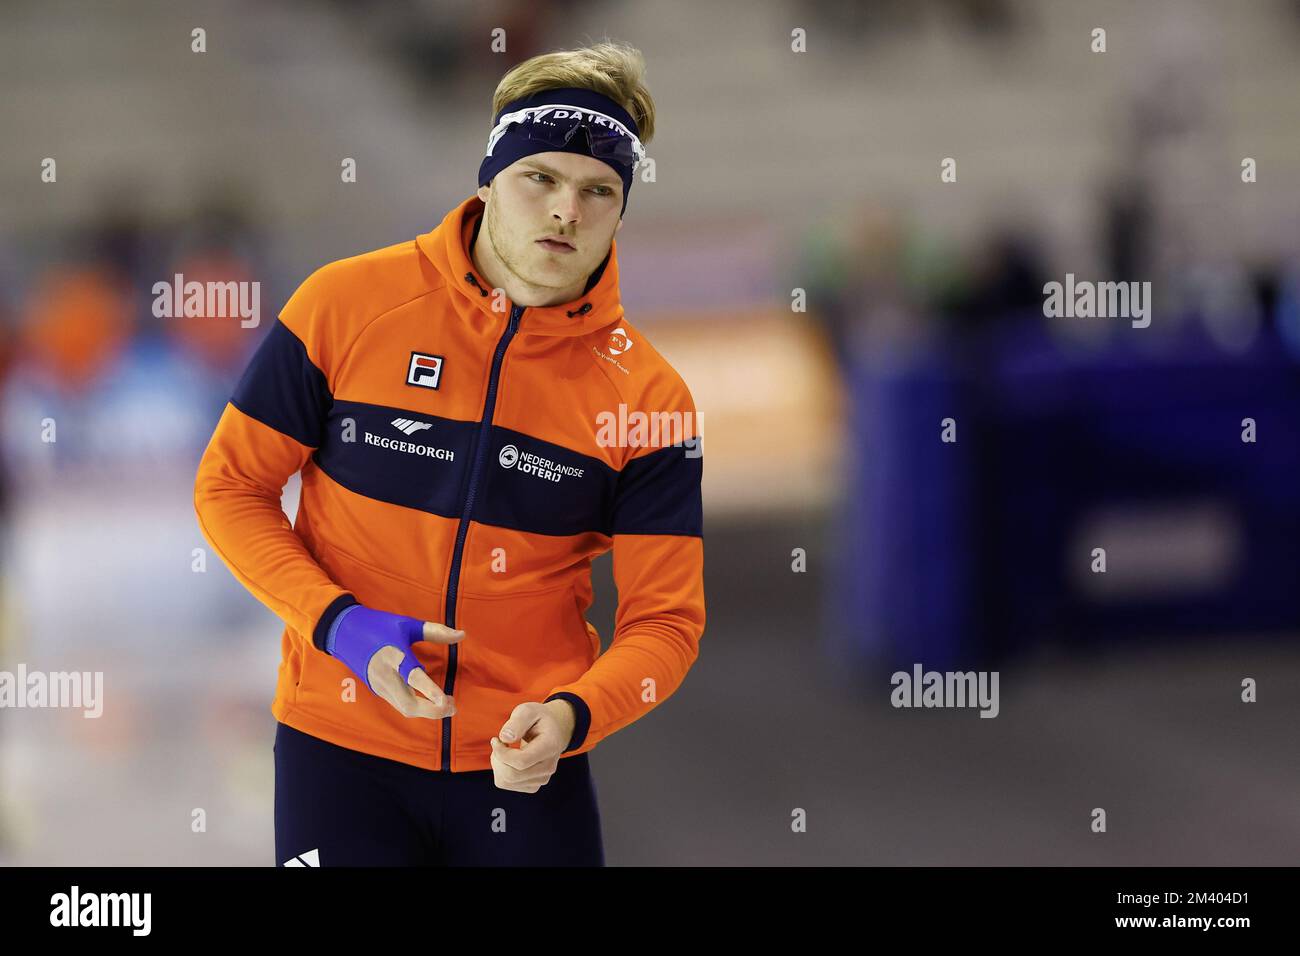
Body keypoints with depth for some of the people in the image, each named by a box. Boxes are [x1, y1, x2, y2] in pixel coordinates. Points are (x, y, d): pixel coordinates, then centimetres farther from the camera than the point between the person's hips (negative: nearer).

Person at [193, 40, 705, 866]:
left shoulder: (646, 394, -5)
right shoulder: (348, 304, -6)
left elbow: (665, 620, -4)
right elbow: (230, 487, 0)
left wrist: (569, 718, -23)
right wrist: (340, 625, -14)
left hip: (528, 767, 1)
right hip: (339, 753, -1)